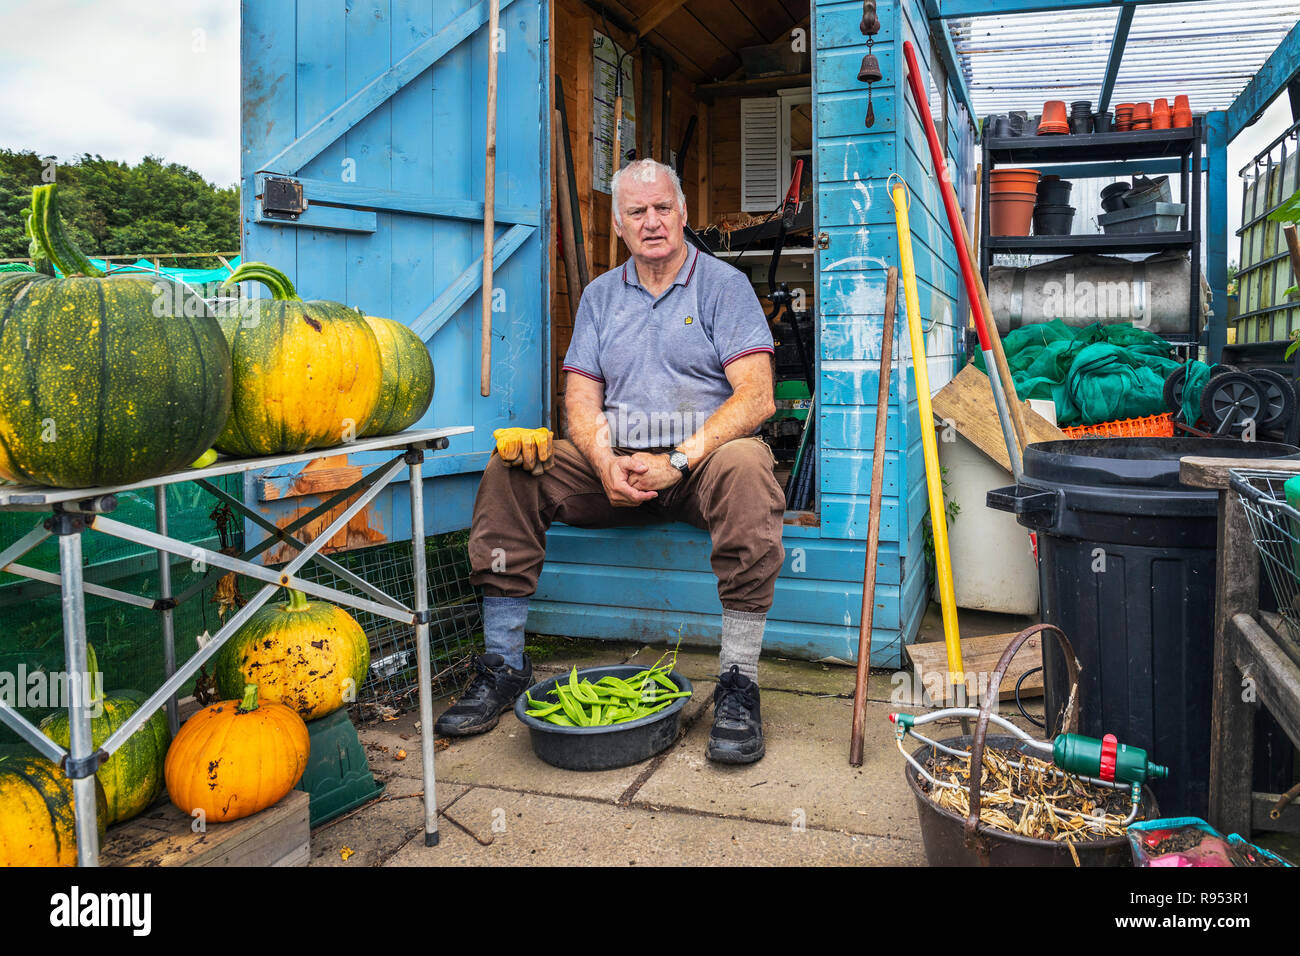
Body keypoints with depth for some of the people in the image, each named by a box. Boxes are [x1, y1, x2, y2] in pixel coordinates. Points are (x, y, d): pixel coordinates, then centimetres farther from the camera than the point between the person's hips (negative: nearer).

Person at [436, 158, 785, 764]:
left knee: (745, 466, -37)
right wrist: (607, 464, -15)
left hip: (701, 462, -3)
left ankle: (738, 681, -32)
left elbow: (756, 396, -10)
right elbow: (581, 398, 7)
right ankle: (504, 663, -12)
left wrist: (679, 459, -22)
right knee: (510, 468, -16)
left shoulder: (724, 285, 2)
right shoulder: (600, 295, 15)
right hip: (617, 465, 4)